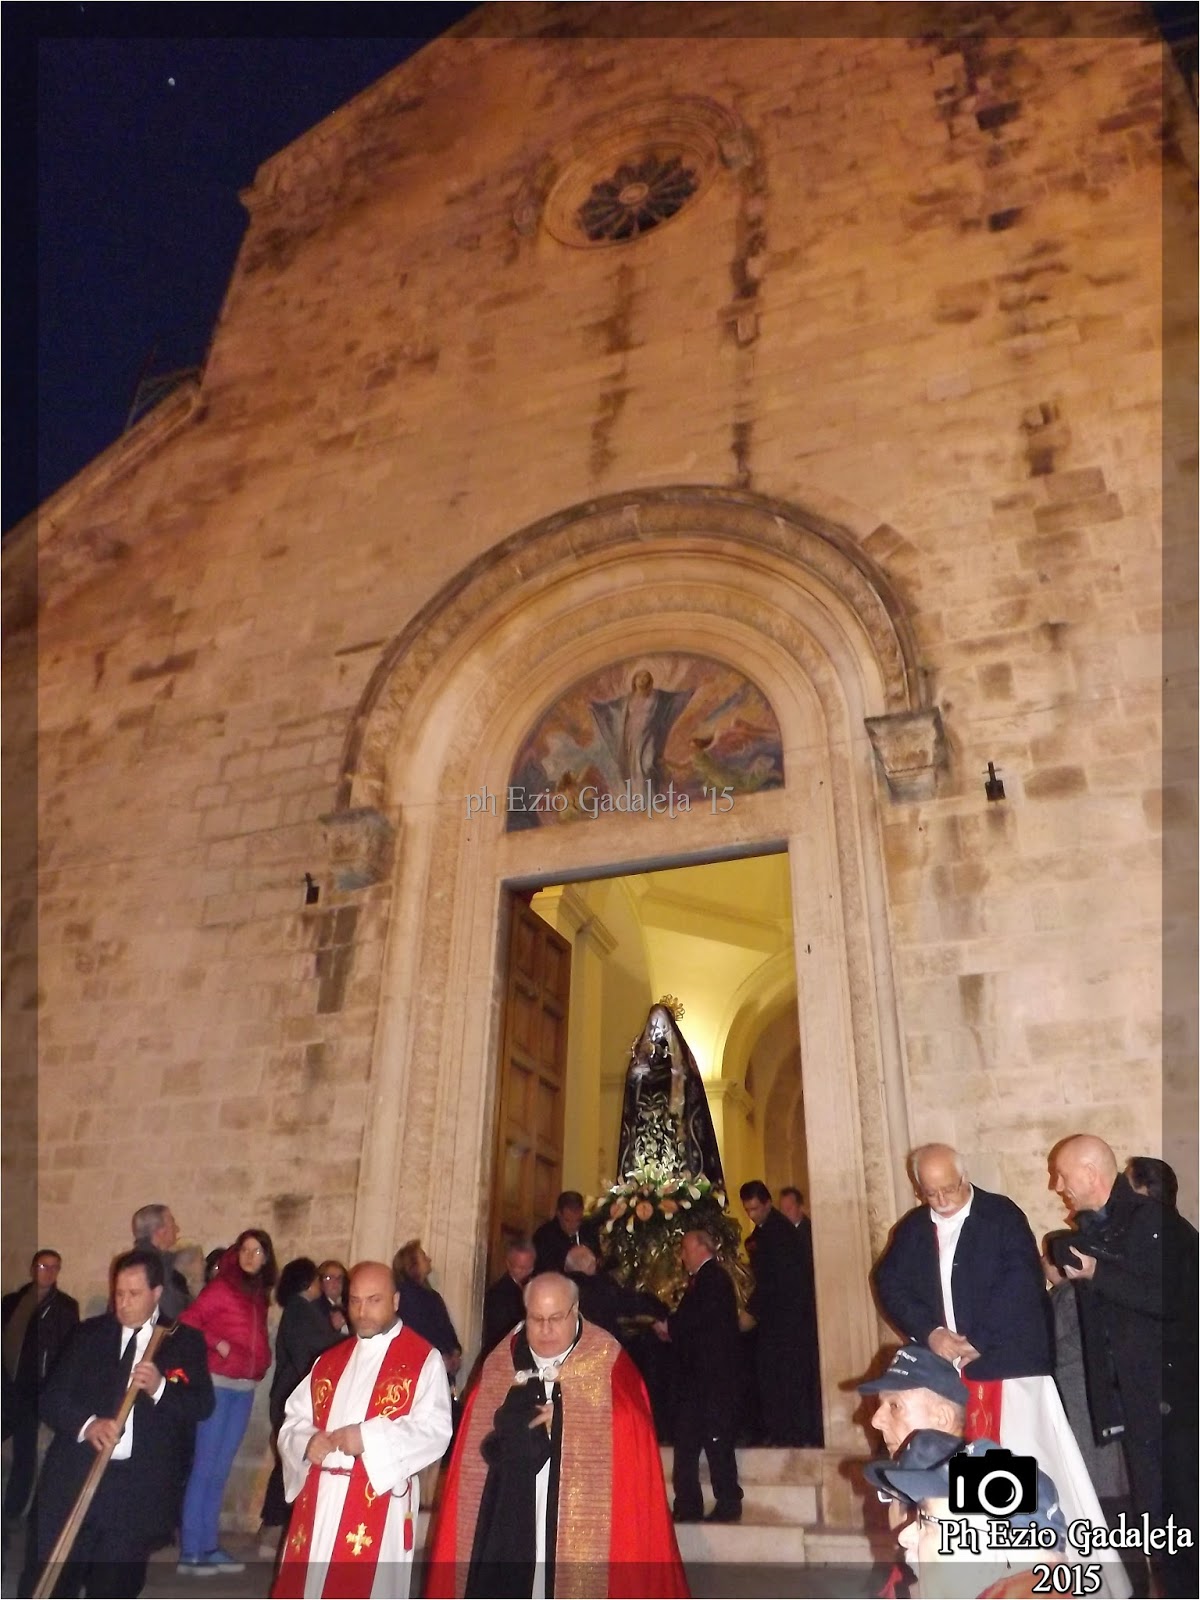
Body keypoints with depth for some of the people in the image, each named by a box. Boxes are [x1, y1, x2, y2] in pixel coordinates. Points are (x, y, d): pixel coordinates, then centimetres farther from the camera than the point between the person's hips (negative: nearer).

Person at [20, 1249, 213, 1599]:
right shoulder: (90, 1333, 8)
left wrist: (160, 1388, -22)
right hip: (74, 1477, 2)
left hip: (140, 1488, -1)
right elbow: (52, 1396, 4)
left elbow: (202, 1405, -3)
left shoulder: (185, 1341, 3)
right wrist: (86, 1423, -16)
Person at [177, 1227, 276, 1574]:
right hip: (218, 1384, -7)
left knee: (220, 1470, 12)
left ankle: (209, 1546, 19)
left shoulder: (259, 1295, 12)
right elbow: (188, 1321, -13)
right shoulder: (221, 1287, -7)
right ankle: (189, 1551, 3)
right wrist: (218, 1344, -17)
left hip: (245, 1389, 7)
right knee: (204, 1467, -4)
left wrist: (263, 1361, 4)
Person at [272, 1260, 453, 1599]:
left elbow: (435, 1431, -14)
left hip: (378, 1503, -5)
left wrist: (368, 1438, -22)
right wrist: (307, 1442, -9)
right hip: (319, 1499, 6)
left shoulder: (423, 1359, -5)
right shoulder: (330, 1360, 15)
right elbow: (294, 1419, 13)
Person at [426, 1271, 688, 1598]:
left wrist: (563, 1416, -9)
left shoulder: (610, 1365, -3)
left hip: (583, 1520, -3)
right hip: (511, 1520, 3)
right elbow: (484, 1443, 7)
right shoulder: (499, 1366, 6)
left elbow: (630, 1436, -5)